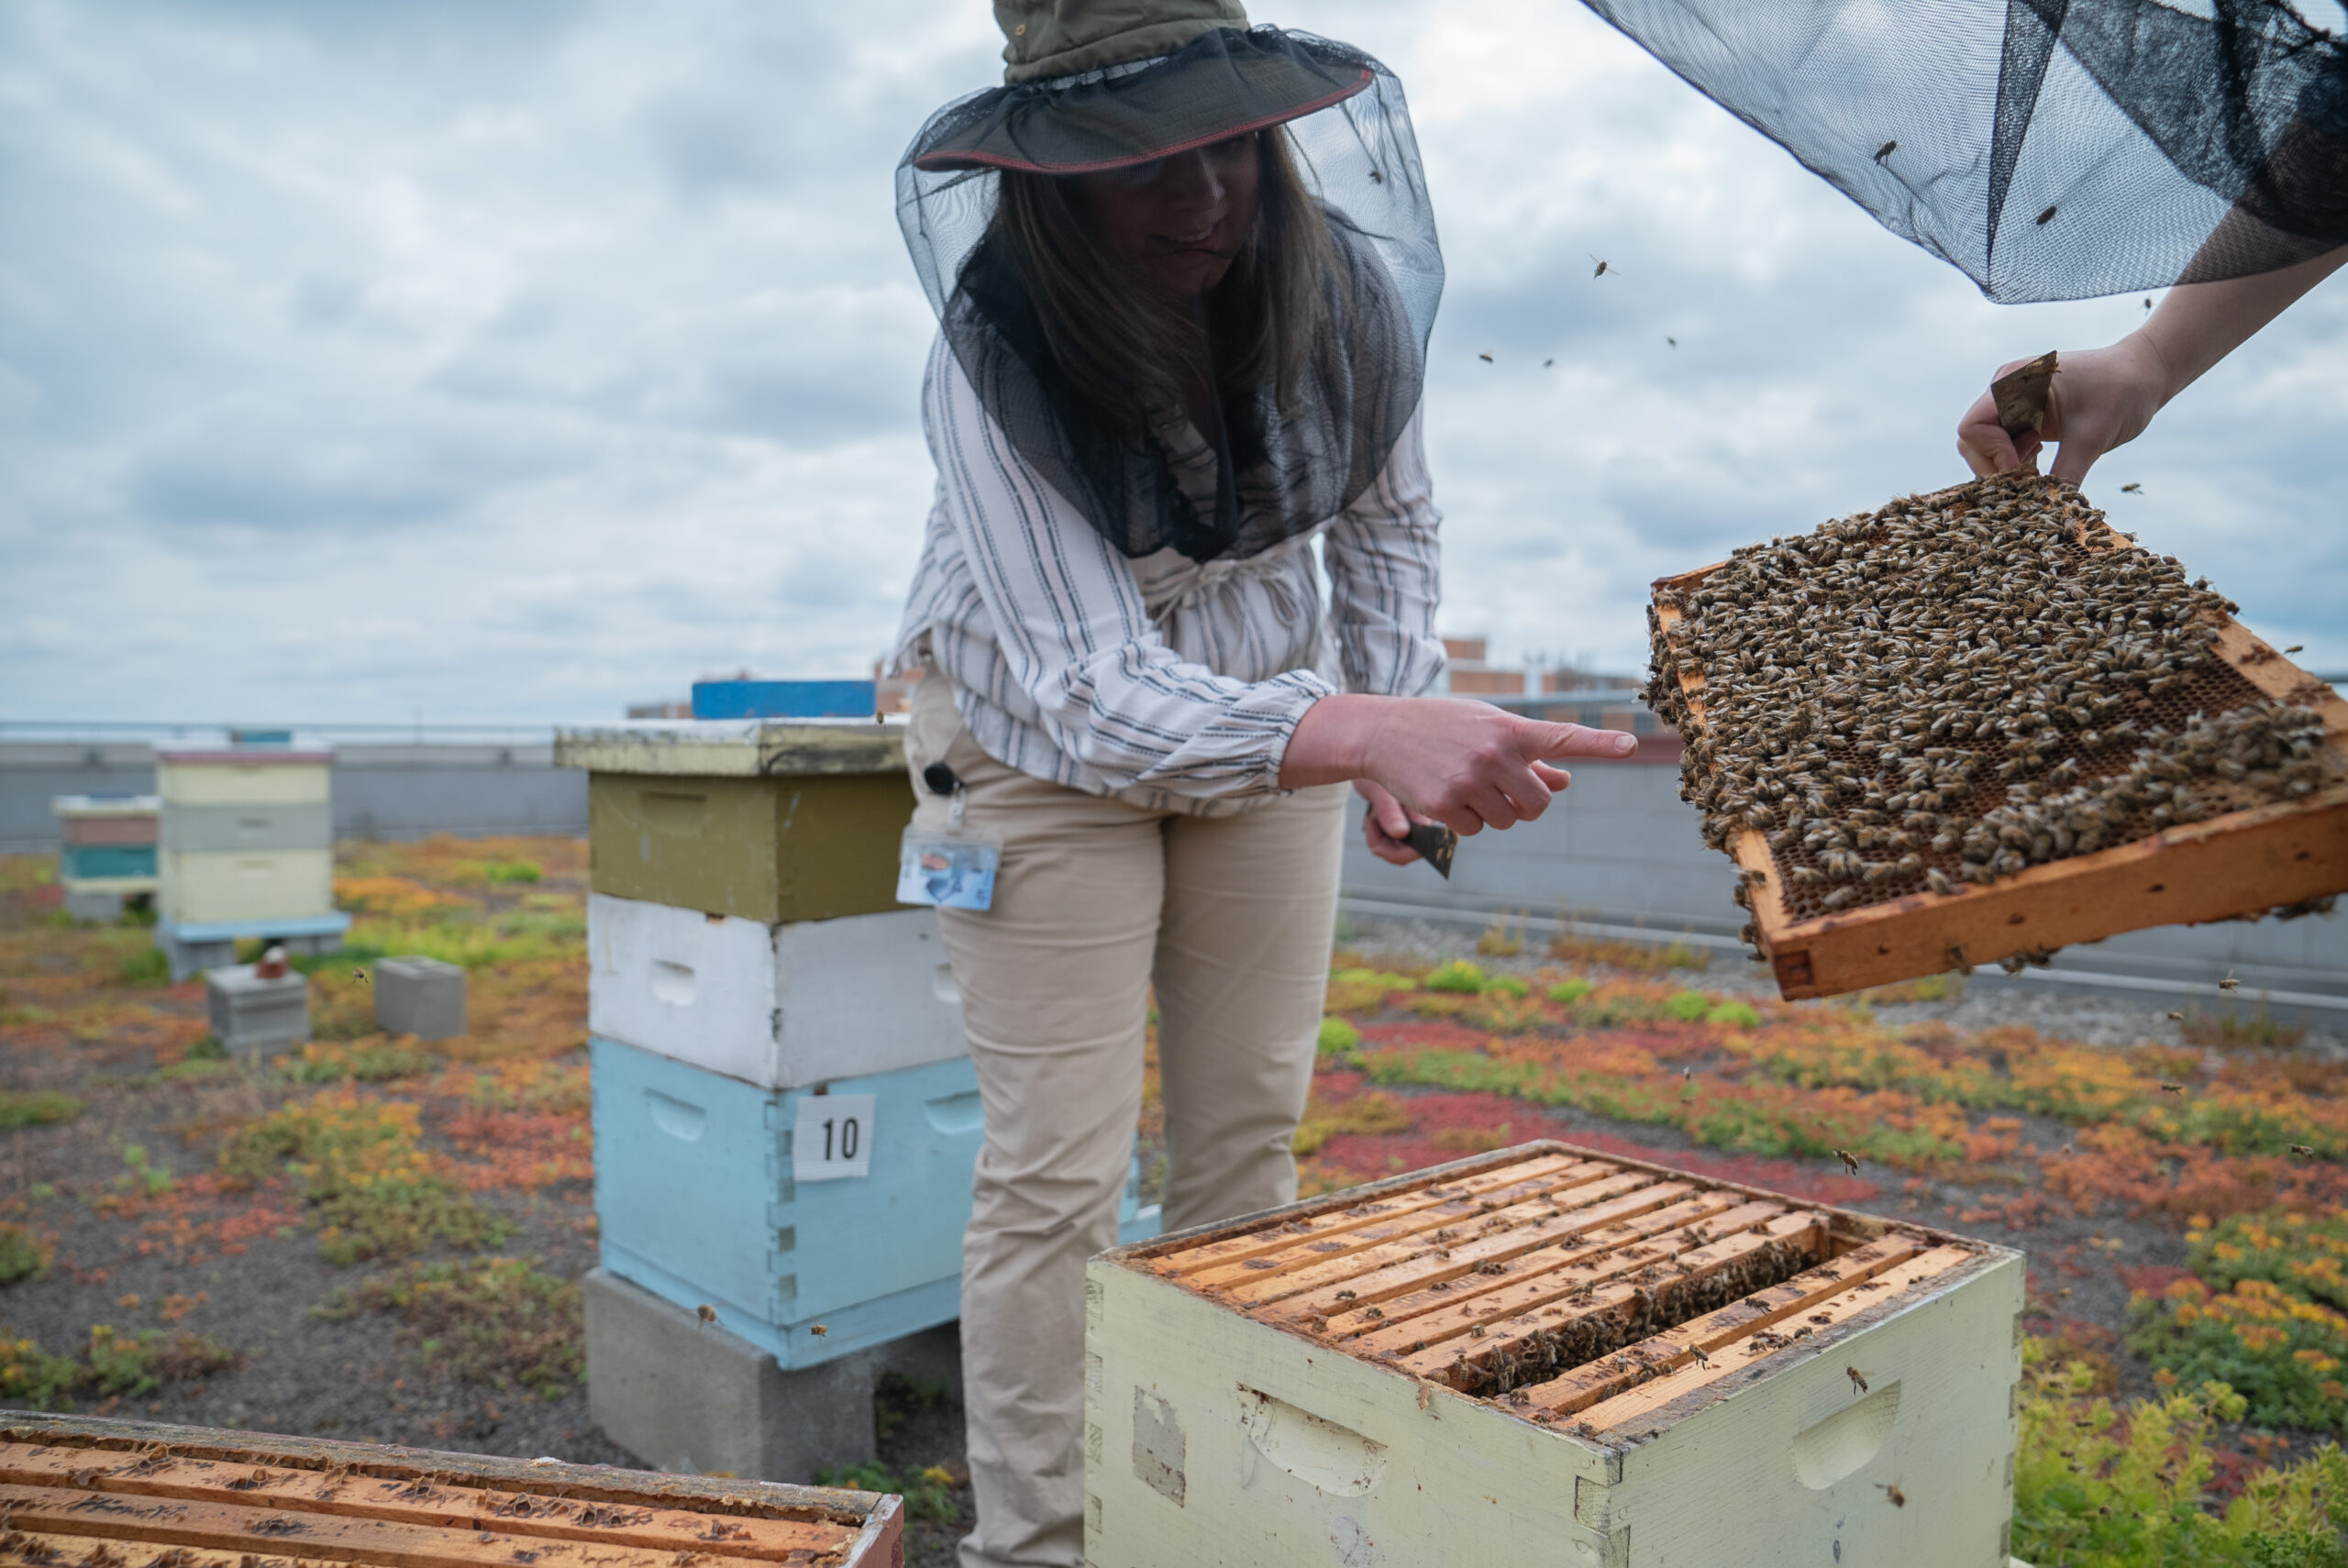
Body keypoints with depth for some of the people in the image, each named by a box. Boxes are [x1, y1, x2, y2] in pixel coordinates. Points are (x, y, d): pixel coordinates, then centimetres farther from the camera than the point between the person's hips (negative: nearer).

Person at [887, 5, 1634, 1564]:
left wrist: (1404, 713, -9)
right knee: (1058, 1172, -6)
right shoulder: (997, 355, -29)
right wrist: (1365, 733, -54)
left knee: (1251, 1133, 10)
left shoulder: (1349, 292, -17)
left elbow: (1390, 519, 3)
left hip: (1275, 702, 4)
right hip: (1040, 727, -3)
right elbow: (1089, 688, -39)